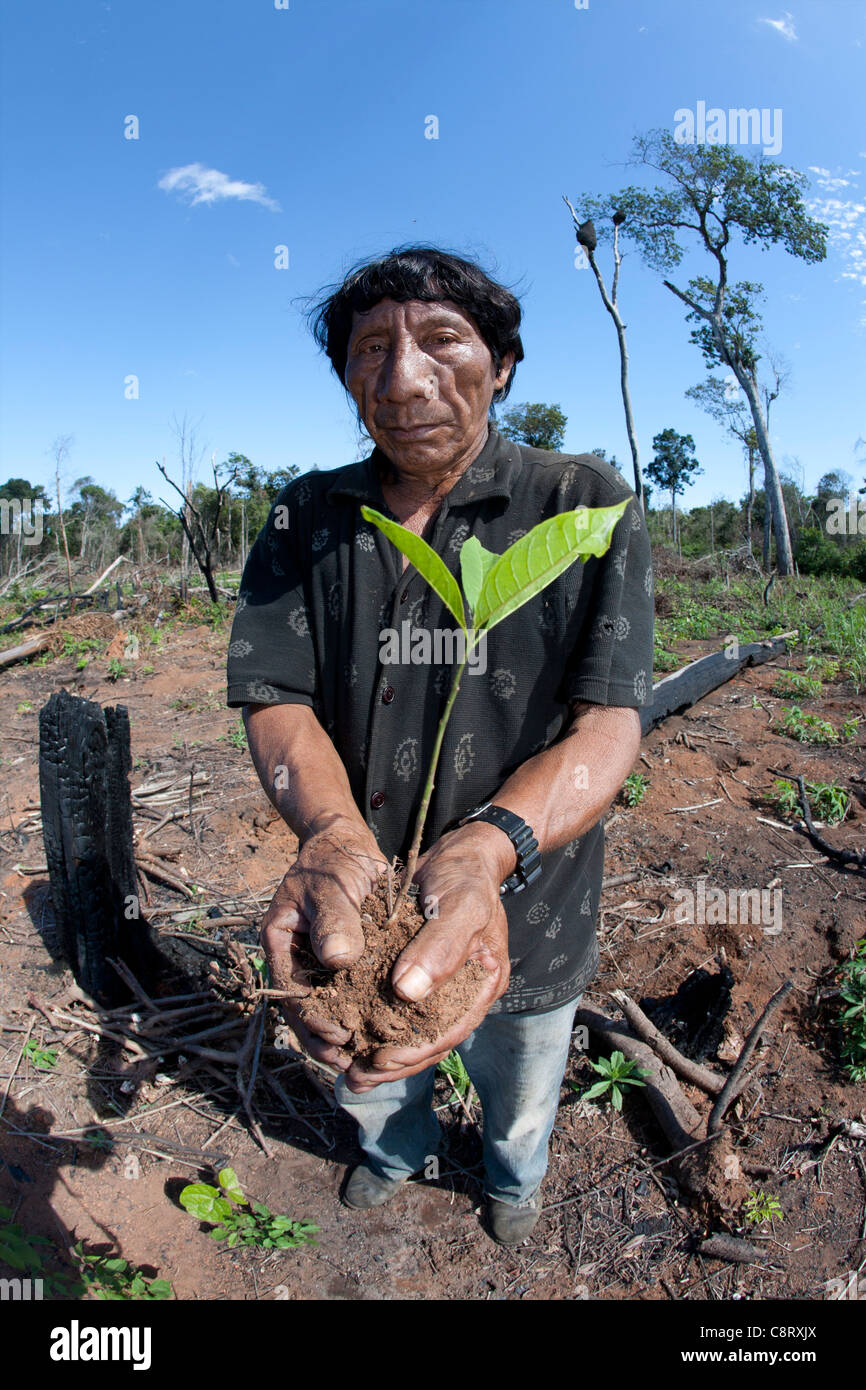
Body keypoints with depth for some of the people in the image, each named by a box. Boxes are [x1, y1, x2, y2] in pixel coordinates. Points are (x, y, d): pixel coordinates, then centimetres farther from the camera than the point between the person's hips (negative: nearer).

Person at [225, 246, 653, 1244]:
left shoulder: (586, 507, -16)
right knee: (367, 1084, 32)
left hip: (522, 919, -1)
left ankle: (513, 1177, 67)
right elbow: (273, 700, -15)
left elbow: (607, 726, -22)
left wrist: (483, 851, -42)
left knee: (519, 1105, 29)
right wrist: (335, 837, -37)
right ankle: (399, 1154, 69)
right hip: (352, 924, 2)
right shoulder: (305, 517, -7)